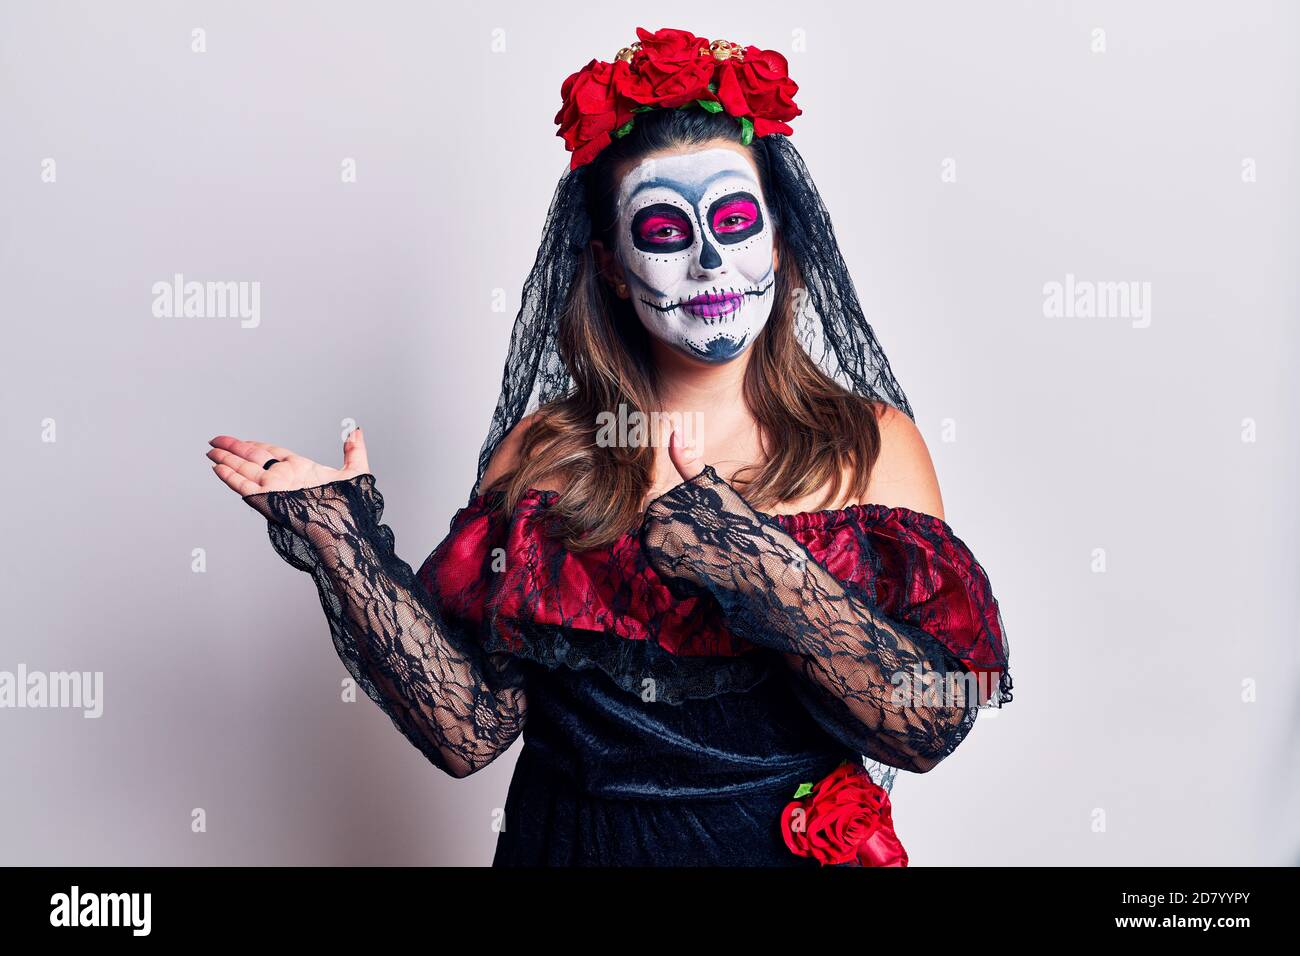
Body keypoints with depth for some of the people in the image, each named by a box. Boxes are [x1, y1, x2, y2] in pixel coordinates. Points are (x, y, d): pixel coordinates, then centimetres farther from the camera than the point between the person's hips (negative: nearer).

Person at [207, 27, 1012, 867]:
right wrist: (346, 544, -18)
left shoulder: (870, 443, -8)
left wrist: (760, 565, -28)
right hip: (574, 841, 1)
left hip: (794, 844, 0)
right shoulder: (539, 454, -5)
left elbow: (935, 724, -17)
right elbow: (473, 730, -10)